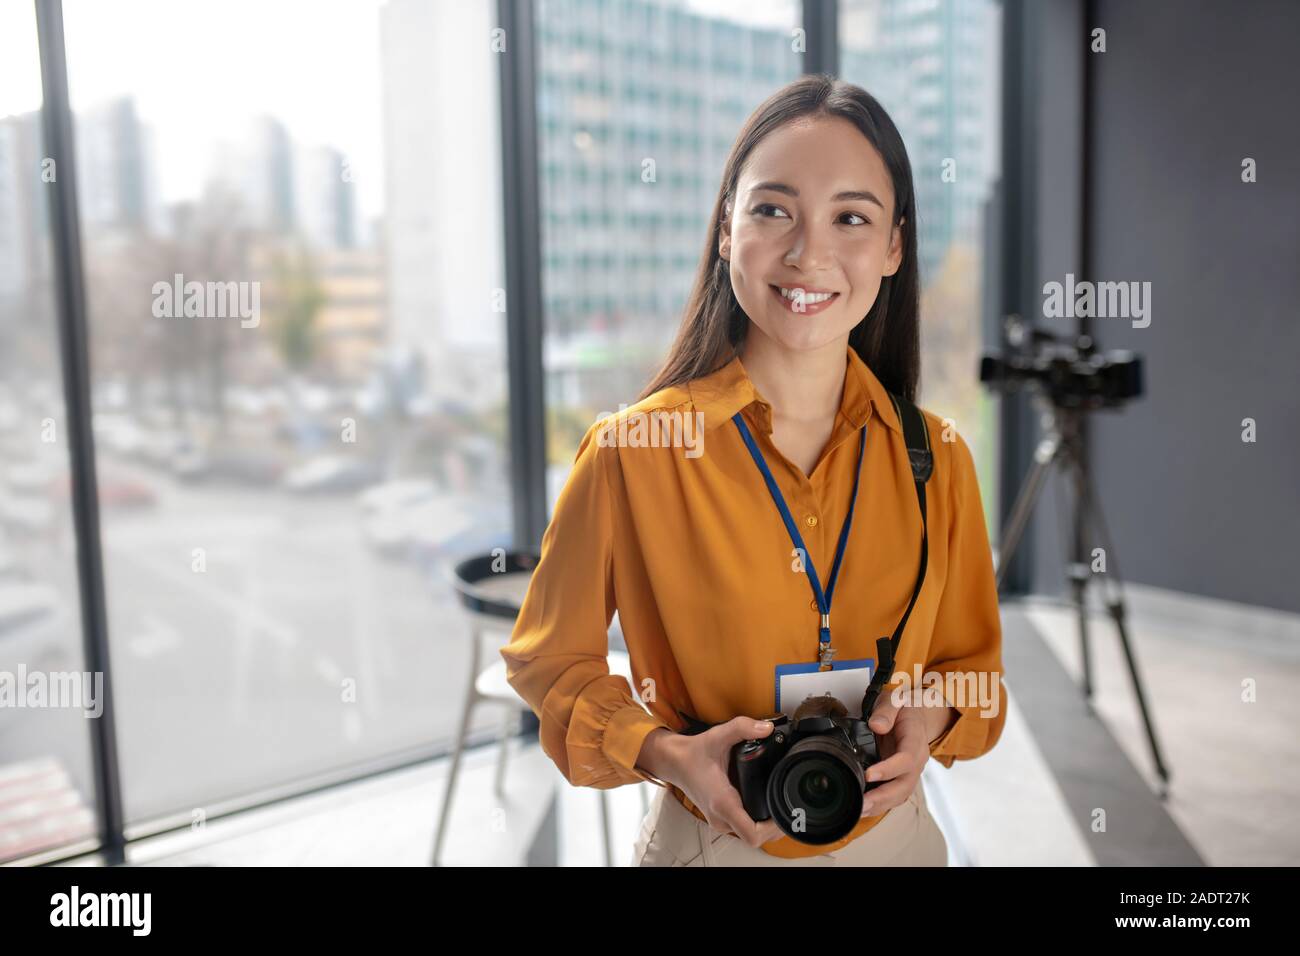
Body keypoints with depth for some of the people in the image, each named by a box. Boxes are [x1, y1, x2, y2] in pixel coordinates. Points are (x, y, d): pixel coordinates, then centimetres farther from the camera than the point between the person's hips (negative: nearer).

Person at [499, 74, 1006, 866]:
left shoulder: (936, 456, -8)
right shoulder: (631, 450, -18)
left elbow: (971, 664, 4)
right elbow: (551, 659, -7)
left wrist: (929, 718, -16)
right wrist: (666, 753, -21)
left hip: (895, 836, 3)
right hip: (709, 842, -2)